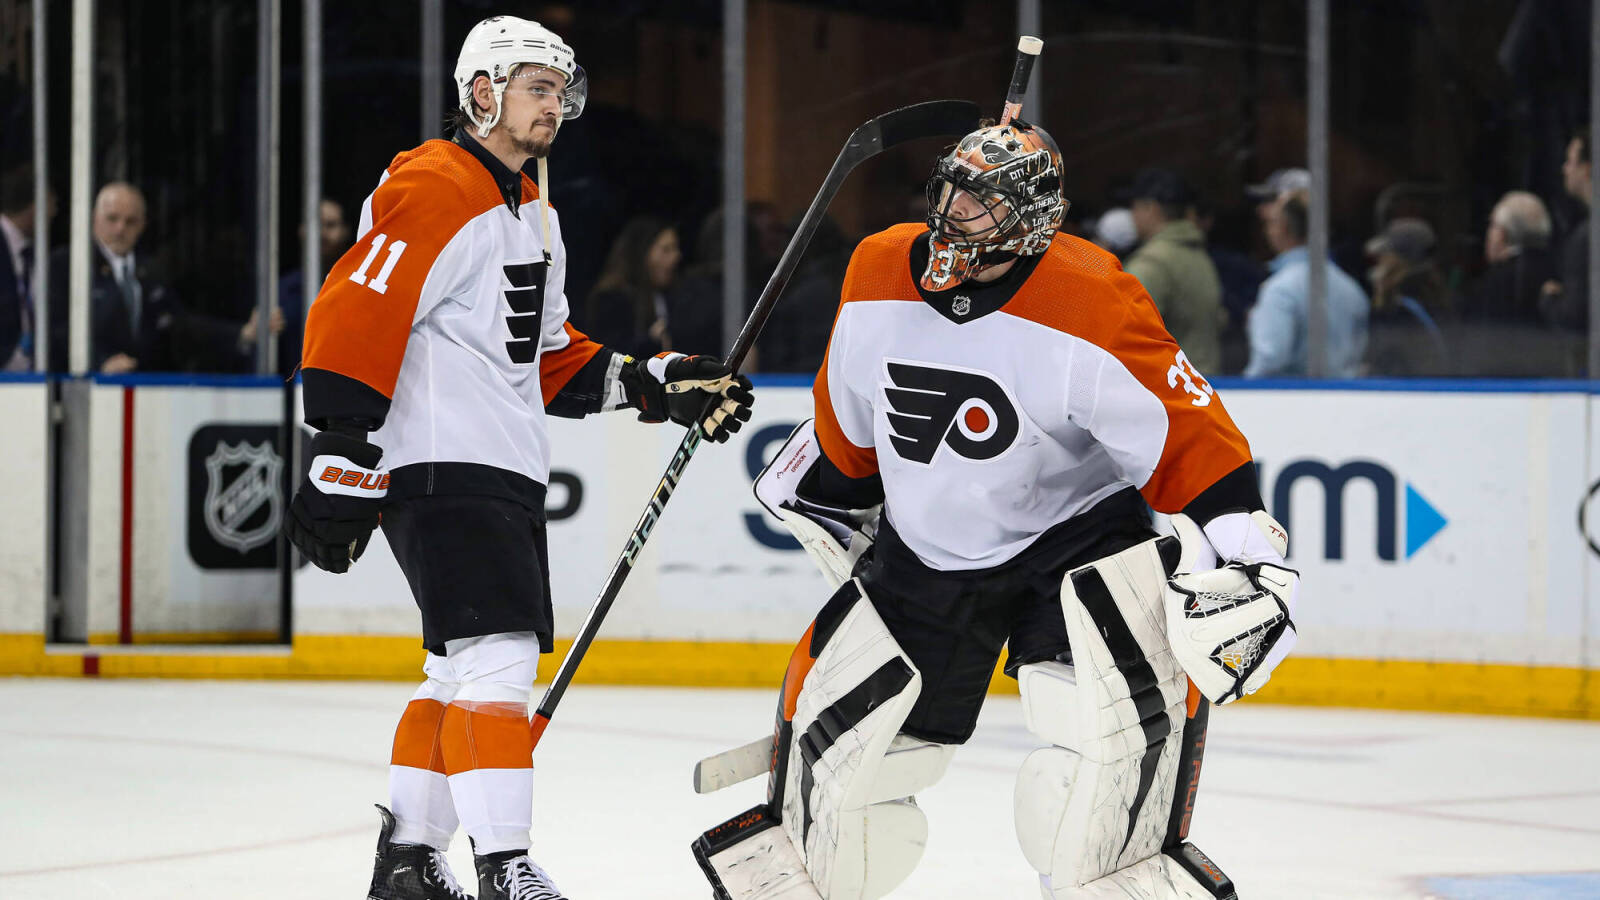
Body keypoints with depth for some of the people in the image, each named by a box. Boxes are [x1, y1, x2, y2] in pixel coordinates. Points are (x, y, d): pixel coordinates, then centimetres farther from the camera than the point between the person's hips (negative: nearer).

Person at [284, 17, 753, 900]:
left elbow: (548, 357, 25)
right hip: (440, 470, -11)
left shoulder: (534, 214, 20)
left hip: (505, 477, 11)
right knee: (497, 655, -16)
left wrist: (654, 386, 13)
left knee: (461, 673, 15)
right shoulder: (433, 192, -13)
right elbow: (352, 320, -19)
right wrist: (341, 462, -23)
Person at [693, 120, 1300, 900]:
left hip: (1072, 530, -4)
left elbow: (1184, 434, -22)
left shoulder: (1093, 304, -23)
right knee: (842, 718, 3)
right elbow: (849, 417, 11)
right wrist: (825, 503, 22)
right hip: (921, 542, 4)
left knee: (1122, 703, -26)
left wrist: (1247, 556, -28)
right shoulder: (878, 274, -7)